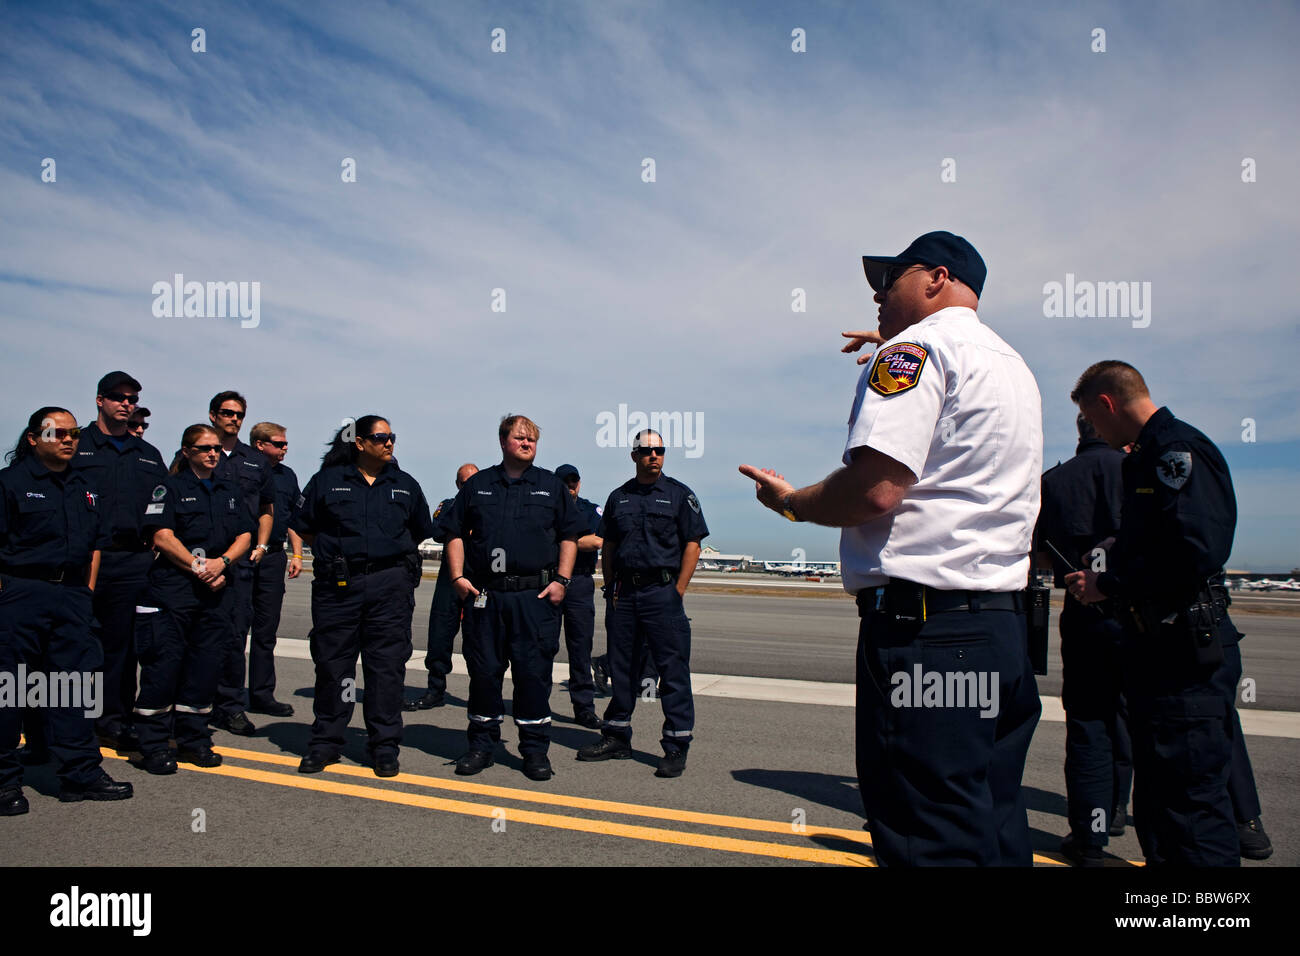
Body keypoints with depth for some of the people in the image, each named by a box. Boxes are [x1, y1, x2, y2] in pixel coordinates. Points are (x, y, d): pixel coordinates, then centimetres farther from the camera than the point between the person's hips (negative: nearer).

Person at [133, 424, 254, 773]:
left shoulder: (230, 489, 16)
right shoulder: (170, 487, 2)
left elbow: (244, 536, 11)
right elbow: (162, 537, -7)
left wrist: (221, 562, -6)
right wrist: (198, 567, -11)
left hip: (218, 588, 5)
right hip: (172, 587, -4)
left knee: (206, 663, 5)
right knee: (165, 662, -3)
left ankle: (194, 740, 15)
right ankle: (154, 745, 7)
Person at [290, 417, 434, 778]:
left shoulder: (405, 485, 10)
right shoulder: (327, 480, 5)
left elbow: (421, 531, 21)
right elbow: (303, 526, 12)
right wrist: (334, 553, 8)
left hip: (390, 585, 1)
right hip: (337, 585, 0)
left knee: (387, 666, 1)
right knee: (332, 663, 6)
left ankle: (385, 747, 11)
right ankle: (326, 742, 20)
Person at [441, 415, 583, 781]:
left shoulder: (551, 486, 10)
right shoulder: (477, 485, 12)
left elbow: (569, 536, 8)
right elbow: (456, 534, 12)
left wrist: (561, 580, -2)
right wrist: (458, 578, 0)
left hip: (536, 596, -1)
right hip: (483, 596, 1)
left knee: (534, 672, 0)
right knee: (483, 671, 6)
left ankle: (535, 749, 12)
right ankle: (481, 745, 20)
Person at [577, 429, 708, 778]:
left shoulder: (679, 494, 2)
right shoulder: (618, 497, 13)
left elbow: (692, 544, -3)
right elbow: (608, 546, 17)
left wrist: (677, 592, -9)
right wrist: (611, 587, 7)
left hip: (662, 590, -4)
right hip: (623, 592, 4)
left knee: (673, 669, -4)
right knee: (621, 667, 11)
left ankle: (677, 746, 4)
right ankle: (617, 737, 24)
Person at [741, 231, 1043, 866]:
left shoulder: (917, 347, -7)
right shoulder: (1013, 365, 23)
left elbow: (875, 488, -20)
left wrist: (789, 501, -1)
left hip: (922, 620, -10)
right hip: (1003, 618, 10)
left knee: (930, 842, -4)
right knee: (992, 829, 16)